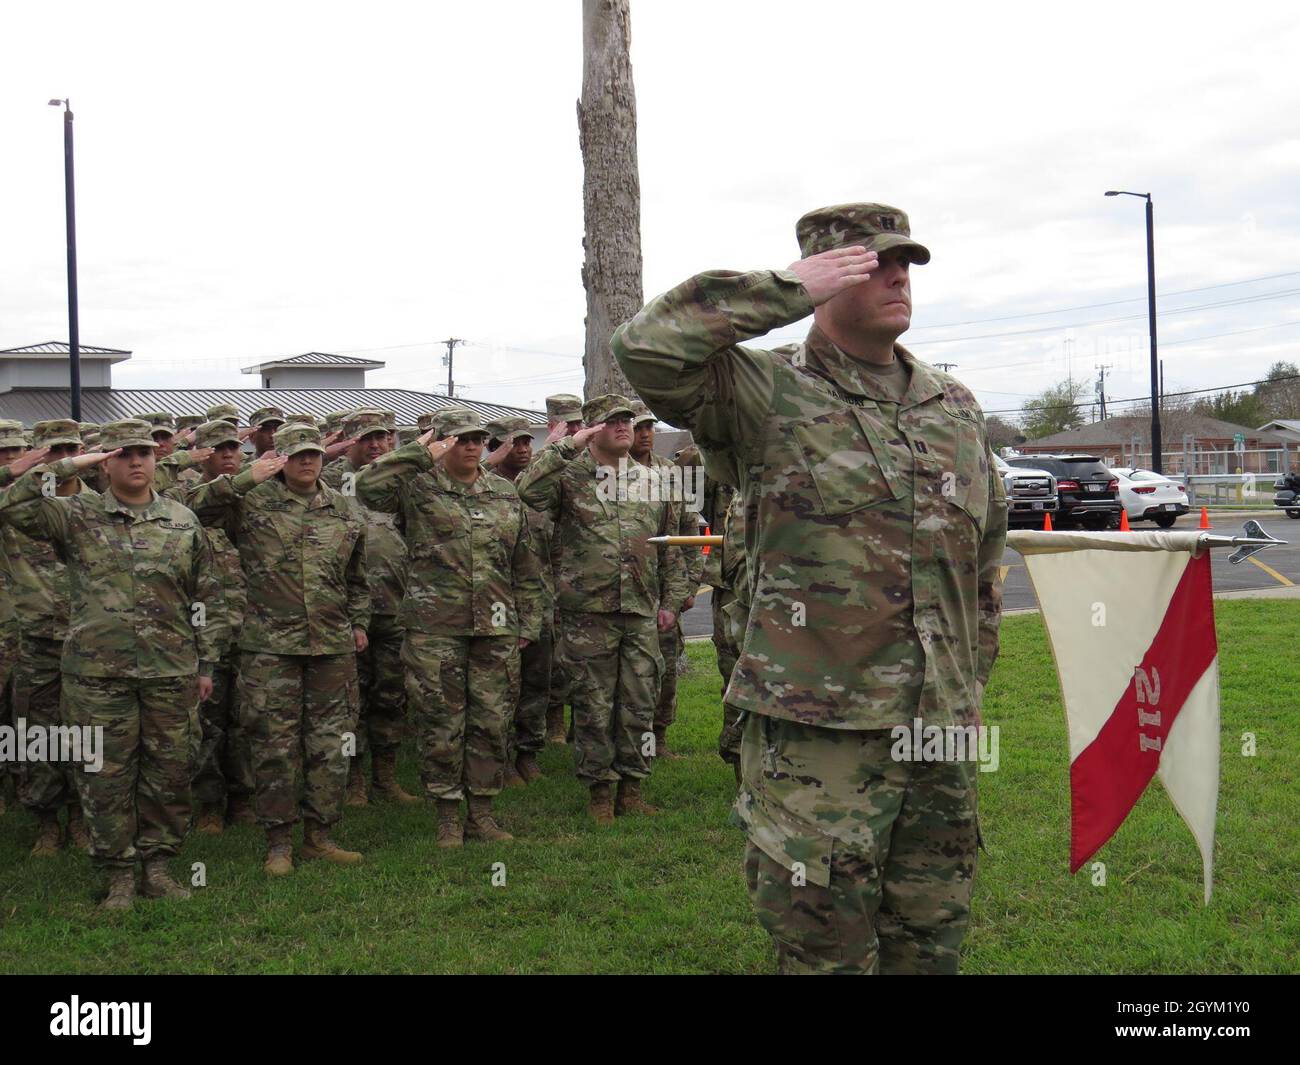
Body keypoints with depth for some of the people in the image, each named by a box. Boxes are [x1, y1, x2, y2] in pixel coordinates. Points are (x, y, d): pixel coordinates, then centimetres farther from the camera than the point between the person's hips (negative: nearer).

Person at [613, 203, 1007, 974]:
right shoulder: (767, 395, -5)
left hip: (943, 729, 5)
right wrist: (789, 291, -16)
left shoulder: (956, 407, 13)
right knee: (828, 949, 3)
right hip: (817, 730, -5)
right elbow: (646, 347, -22)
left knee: (930, 945, 15)